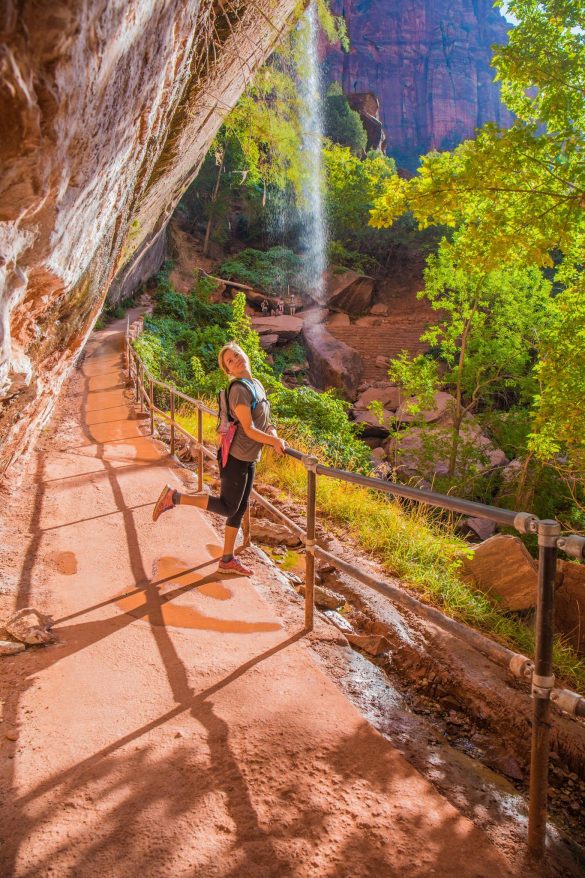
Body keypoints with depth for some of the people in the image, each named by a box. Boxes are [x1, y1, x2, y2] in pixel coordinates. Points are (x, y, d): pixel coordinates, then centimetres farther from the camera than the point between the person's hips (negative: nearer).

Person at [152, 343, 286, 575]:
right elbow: (249, 430, -22)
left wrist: (272, 432, -4)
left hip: (249, 459, 9)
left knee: (239, 509, 14)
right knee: (227, 507, -2)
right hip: (236, 458, -9)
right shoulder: (239, 389, -19)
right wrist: (275, 441, -15)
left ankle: (227, 560, 25)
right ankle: (174, 497, 6)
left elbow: (262, 419, 17)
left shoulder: (257, 384, 9)